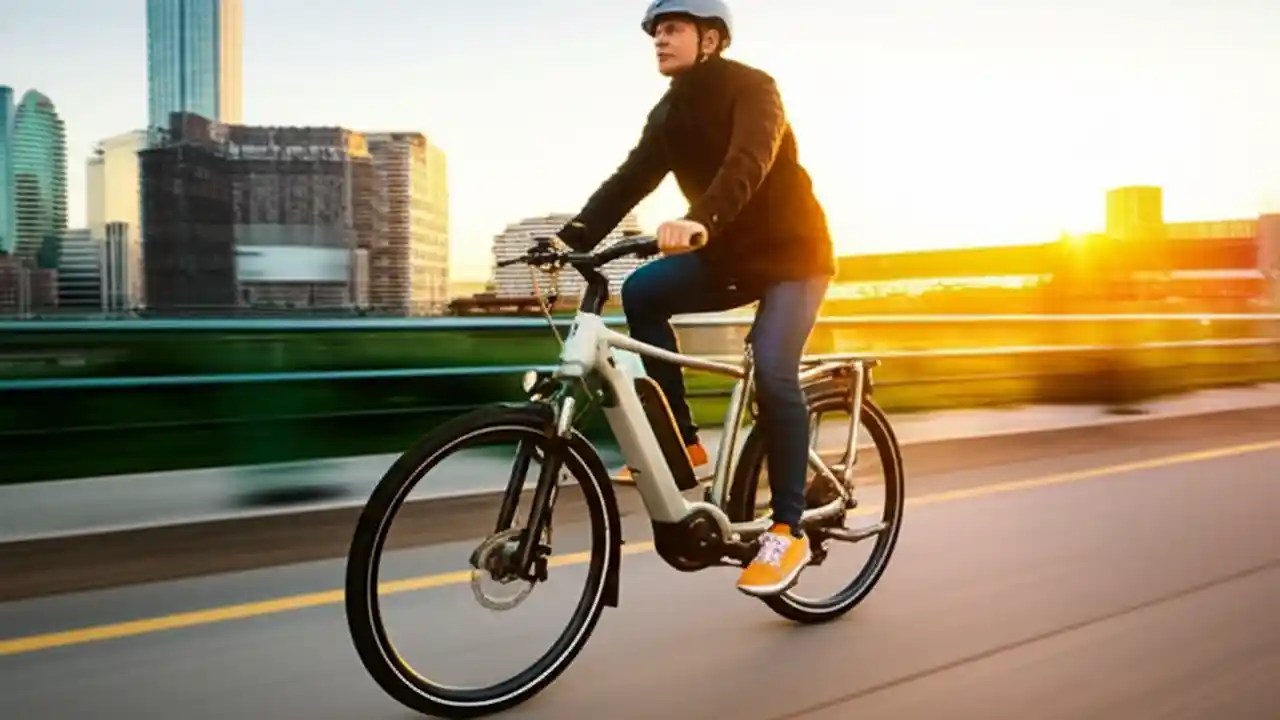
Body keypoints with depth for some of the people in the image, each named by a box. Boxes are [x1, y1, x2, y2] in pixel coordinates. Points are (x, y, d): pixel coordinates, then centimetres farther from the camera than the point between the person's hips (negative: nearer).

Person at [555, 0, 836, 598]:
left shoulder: (751, 87, -15)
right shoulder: (670, 111, 6)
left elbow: (749, 161, -35)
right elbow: (630, 179, -4)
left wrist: (700, 221, -54)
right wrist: (573, 236, -19)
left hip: (791, 250, -6)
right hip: (730, 253, 6)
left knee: (772, 372, -23)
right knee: (642, 291, -18)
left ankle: (788, 530, -9)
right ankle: (682, 446, -10)